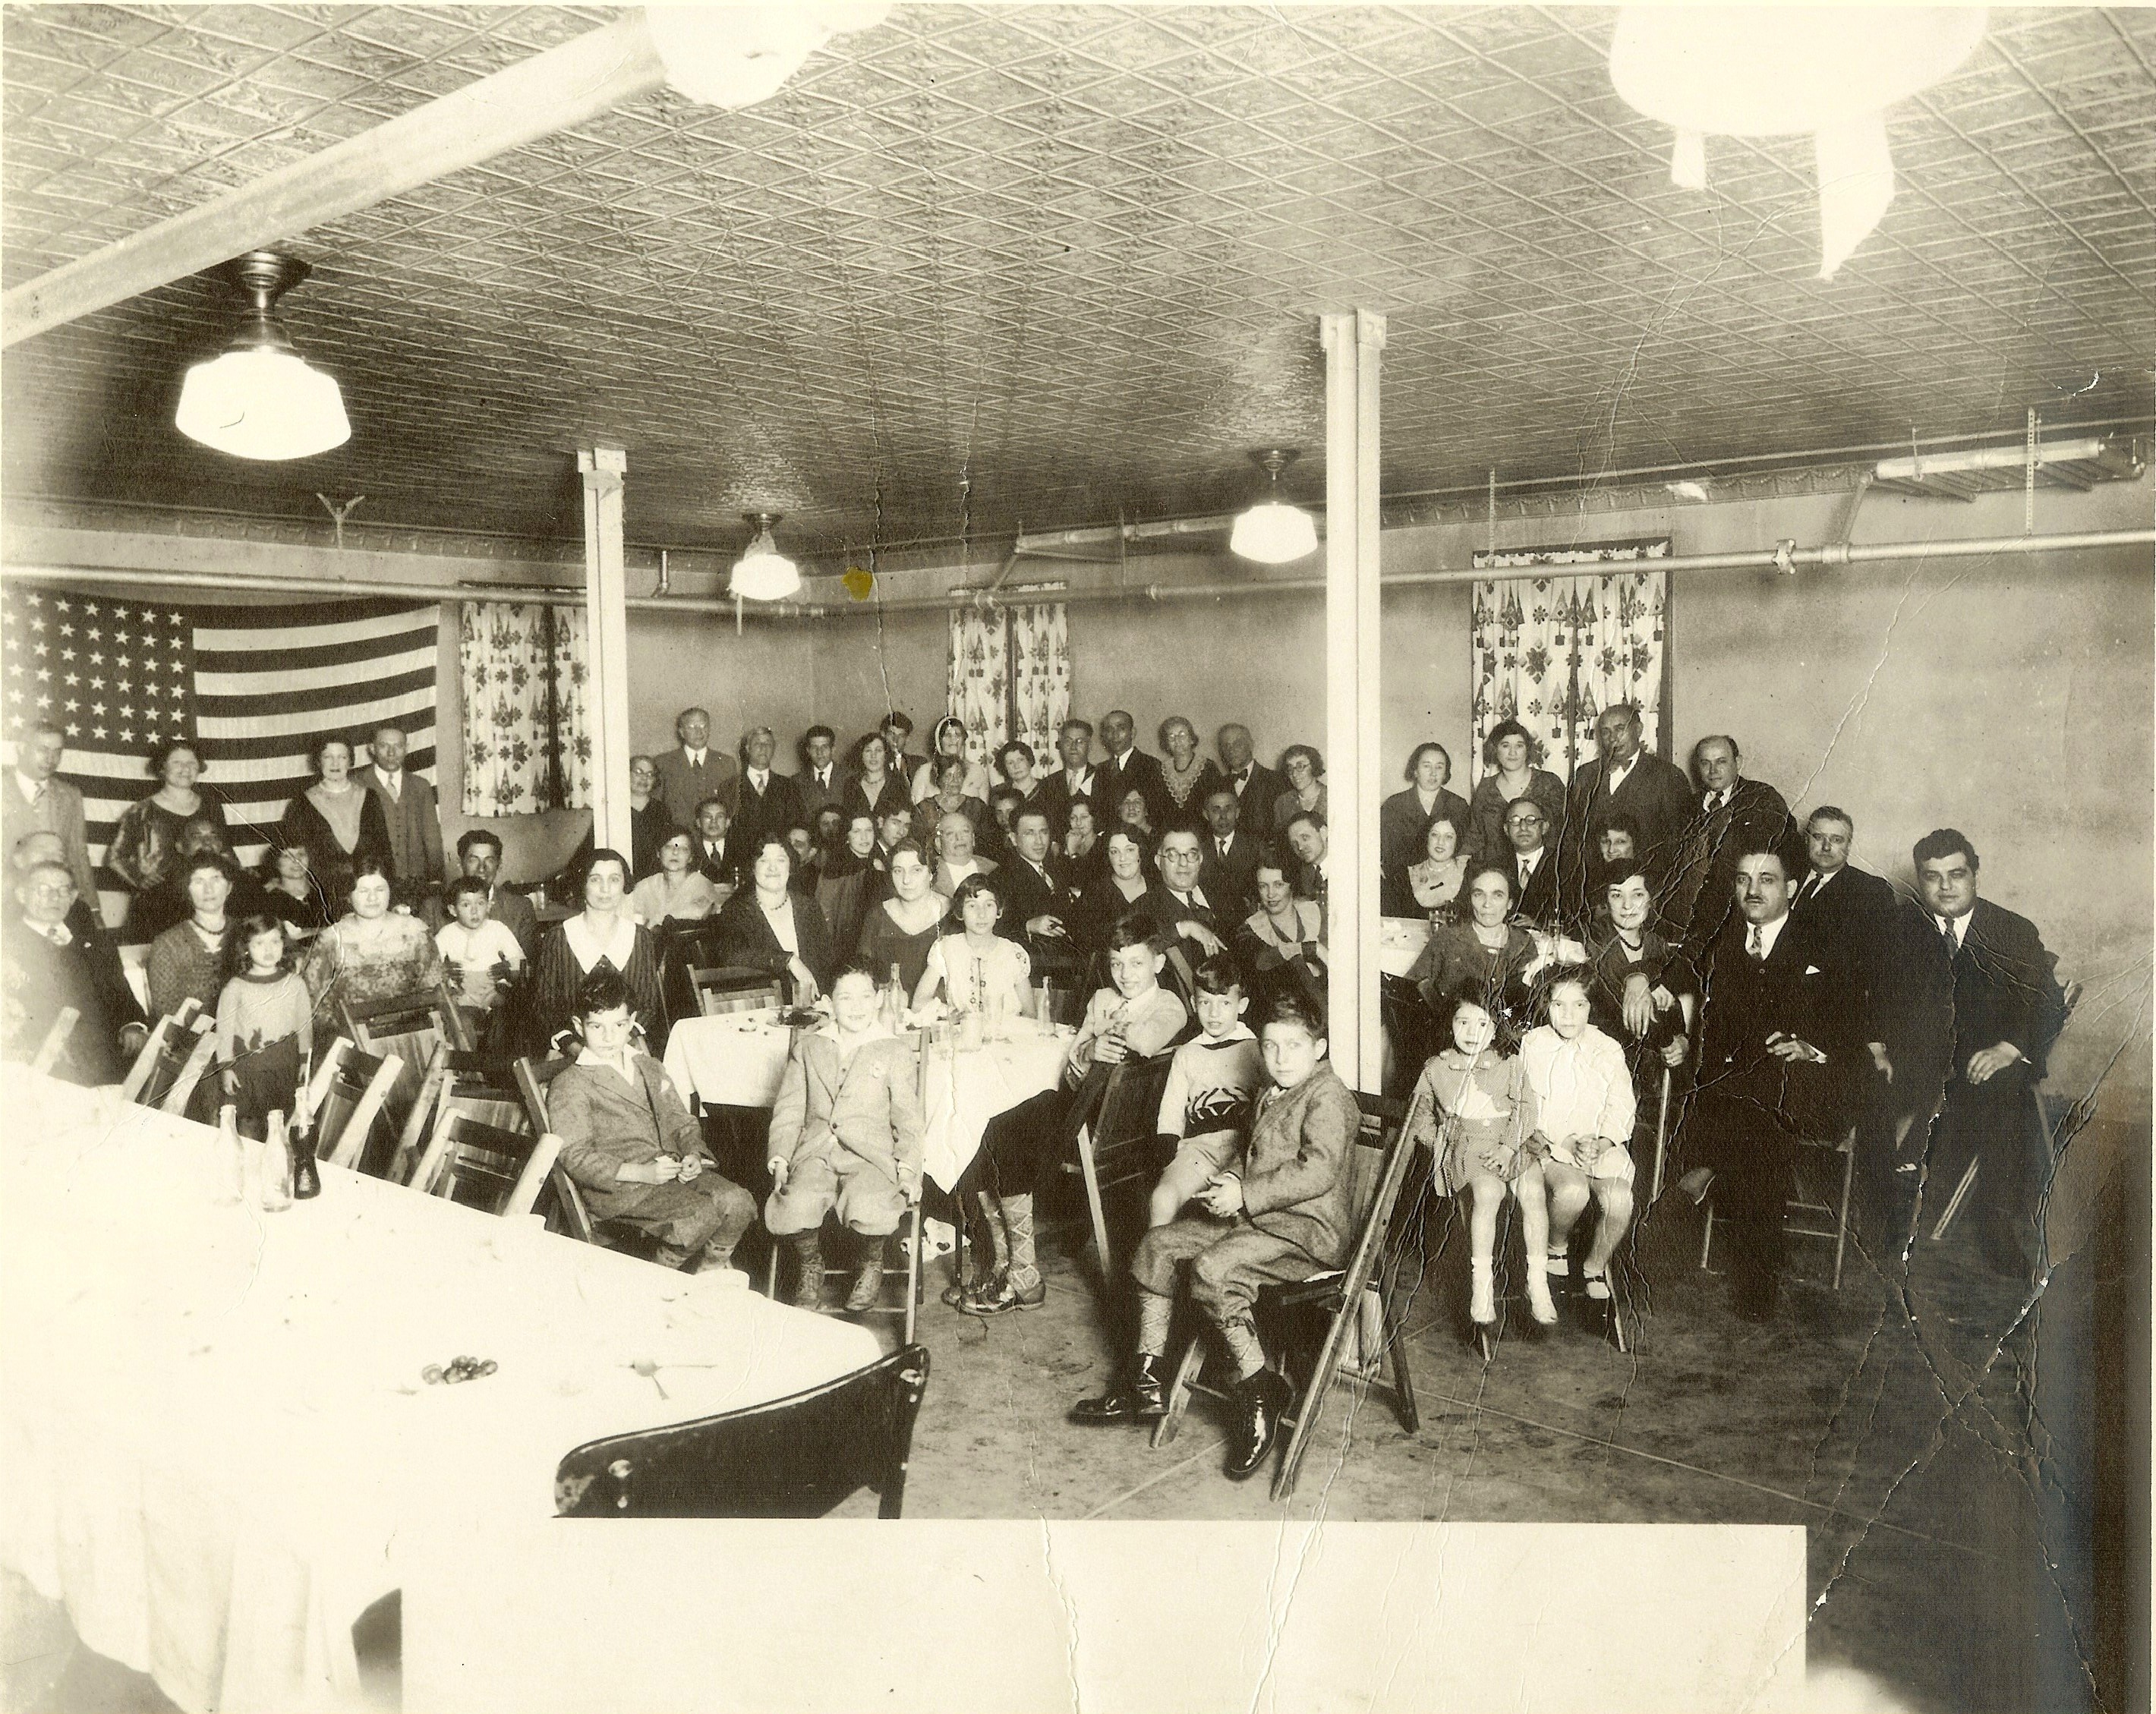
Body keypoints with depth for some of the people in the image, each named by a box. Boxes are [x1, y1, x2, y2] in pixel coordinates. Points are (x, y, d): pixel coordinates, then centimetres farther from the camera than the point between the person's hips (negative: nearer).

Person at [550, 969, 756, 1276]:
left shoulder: (650, 1068, 21)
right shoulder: (570, 1086, -2)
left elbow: (681, 1122, 21)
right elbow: (575, 1158, -10)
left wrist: (693, 1154, -2)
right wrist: (640, 1173, -19)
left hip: (673, 1168, 6)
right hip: (619, 1186, -6)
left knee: (738, 1202, -17)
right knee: (702, 1216, -28)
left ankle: (712, 1268, 7)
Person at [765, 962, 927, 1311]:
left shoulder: (896, 1052, 13)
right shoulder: (807, 1046, 19)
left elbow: (908, 1120, 9)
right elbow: (788, 1109, 14)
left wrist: (908, 1168, -7)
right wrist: (779, 1158, -1)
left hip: (869, 1153, -1)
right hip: (814, 1152, 2)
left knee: (870, 1212, -33)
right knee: (795, 1207, -31)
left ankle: (870, 1264, 3)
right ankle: (810, 1268, 3)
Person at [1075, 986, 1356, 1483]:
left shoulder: (1327, 1095, -13)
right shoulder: (1271, 1097, 18)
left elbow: (1318, 1171, -24)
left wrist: (1244, 1195, -23)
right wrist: (1231, 1180, 7)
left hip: (1310, 1228, -10)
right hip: (1259, 1217, 10)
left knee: (1212, 1268, -30)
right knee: (1158, 1244, 2)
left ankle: (1260, 1390, -16)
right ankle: (1144, 1384, 4)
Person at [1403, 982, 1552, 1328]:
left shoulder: (1509, 1063, 9)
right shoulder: (1436, 1068, 11)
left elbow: (1525, 1108, 2)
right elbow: (1419, 1116, 18)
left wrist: (1508, 1147, -11)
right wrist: (1439, 1143, 0)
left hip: (1511, 1143, 1)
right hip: (1463, 1144, -1)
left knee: (1532, 1190, -28)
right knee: (1488, 1190, -32)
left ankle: (1537, 1282, -19)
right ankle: (1482, 1283, -27)